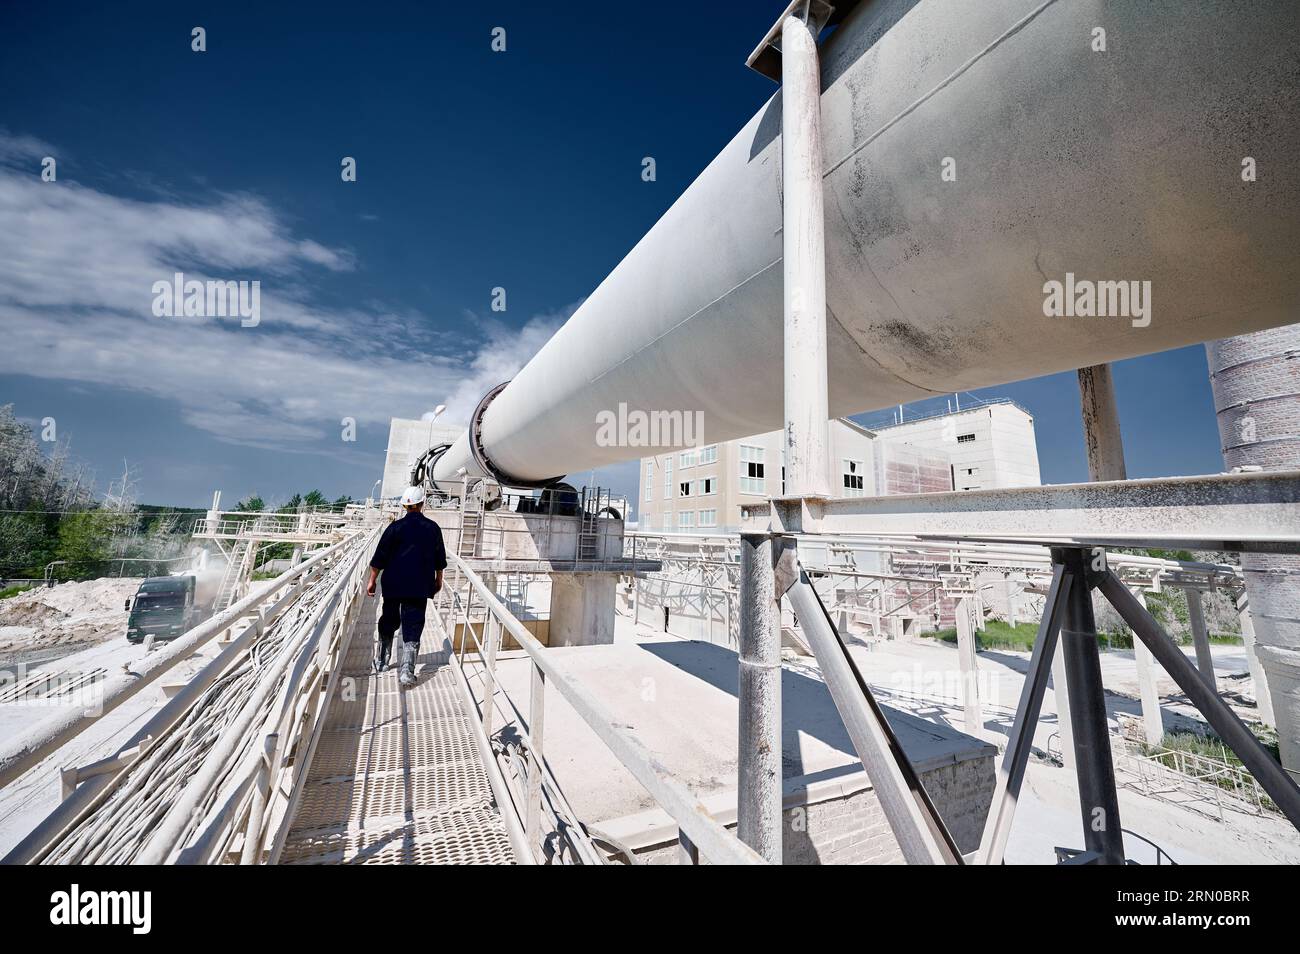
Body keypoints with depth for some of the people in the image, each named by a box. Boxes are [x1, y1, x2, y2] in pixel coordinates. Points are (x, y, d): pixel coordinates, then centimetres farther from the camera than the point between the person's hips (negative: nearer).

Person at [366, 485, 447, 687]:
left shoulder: (396, 527, -6)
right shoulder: (433, 528, 0)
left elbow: (379, 558, -3)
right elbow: (440, 559, 9)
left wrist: (372, 580, 7)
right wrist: (438, 579, 21)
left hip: (393, 585, 0)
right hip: (420, 587, 0)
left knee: (388, 622, 19)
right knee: (413, 627, 2)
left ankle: (381, 662, 34)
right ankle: (406, 672, -3)